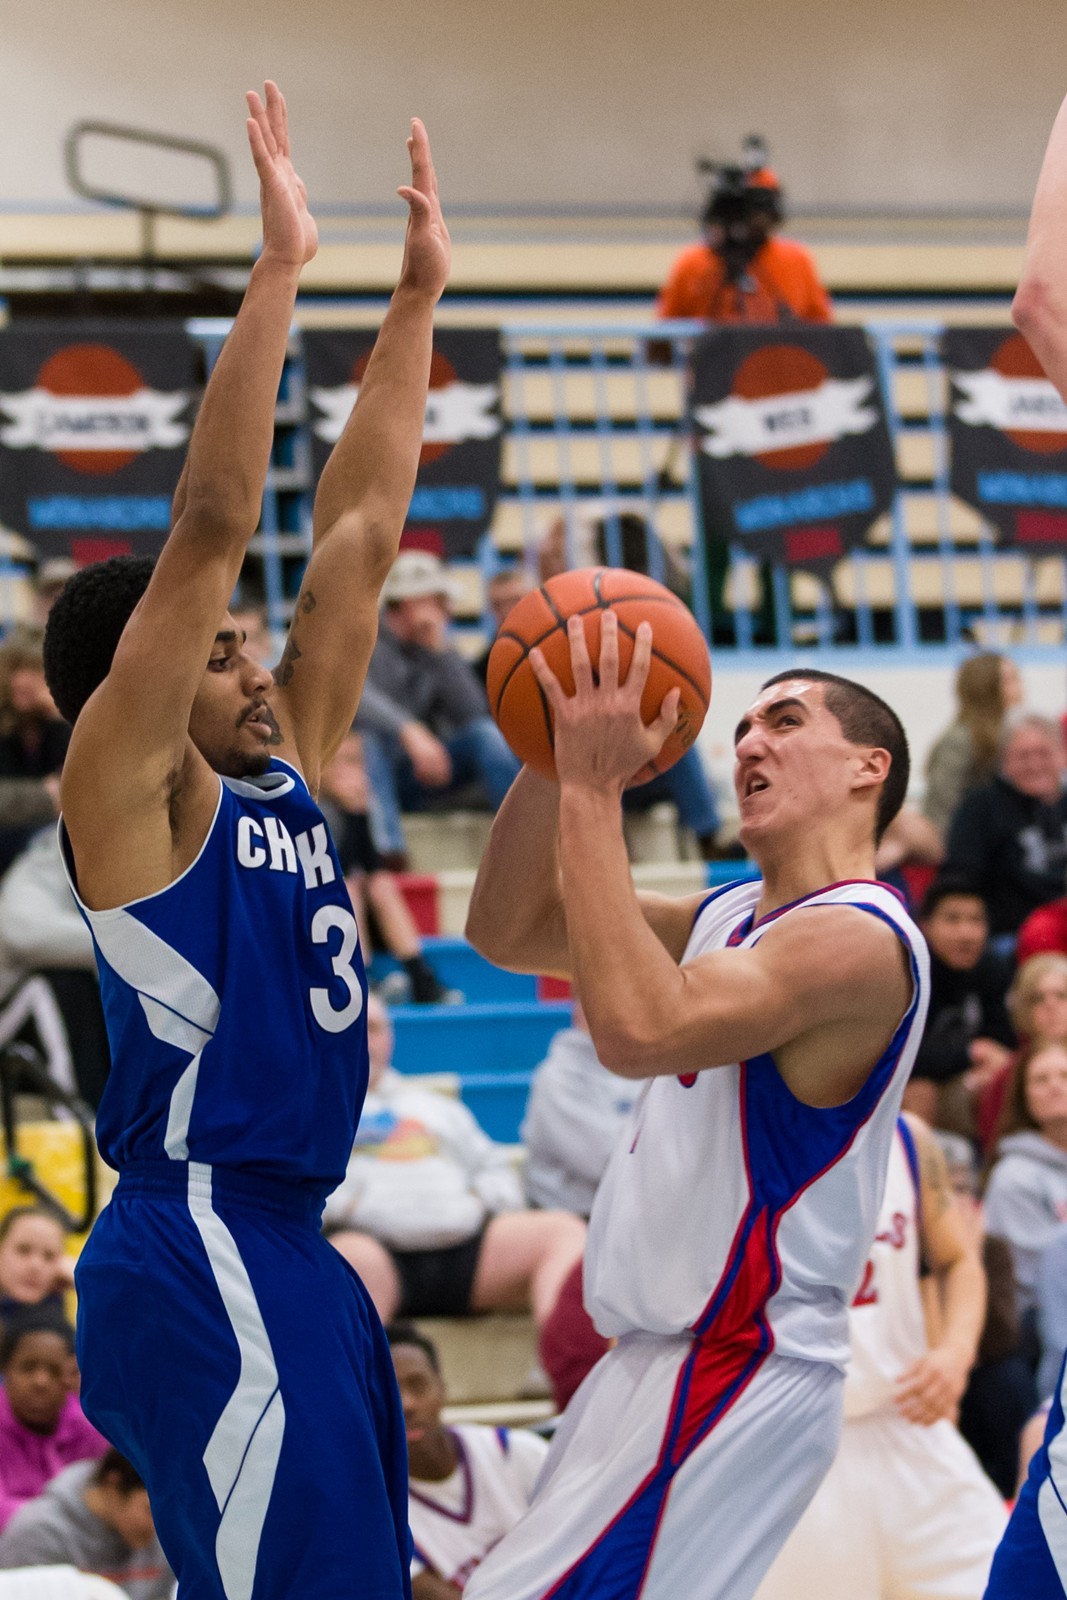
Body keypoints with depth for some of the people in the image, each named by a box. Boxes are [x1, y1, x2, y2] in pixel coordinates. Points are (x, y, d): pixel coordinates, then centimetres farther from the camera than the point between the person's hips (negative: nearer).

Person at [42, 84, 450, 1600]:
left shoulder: (282, 776, 15)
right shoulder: (125, 787, -6)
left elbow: (358, 528, 17)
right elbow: (211, 525, -14)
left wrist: (417, 299, 17)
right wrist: (277, 269, -15)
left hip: (293, 1258, 9)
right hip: (202, 1263, -9)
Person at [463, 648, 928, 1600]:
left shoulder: (861, 938, -16)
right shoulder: (733, 916, 15)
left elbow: (639, 1029, -31)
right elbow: (508, 932, 13)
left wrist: (593, 790, -27)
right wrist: (553, 756, -2)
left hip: (733, 1376, -10)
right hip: (659, 1364, 10)